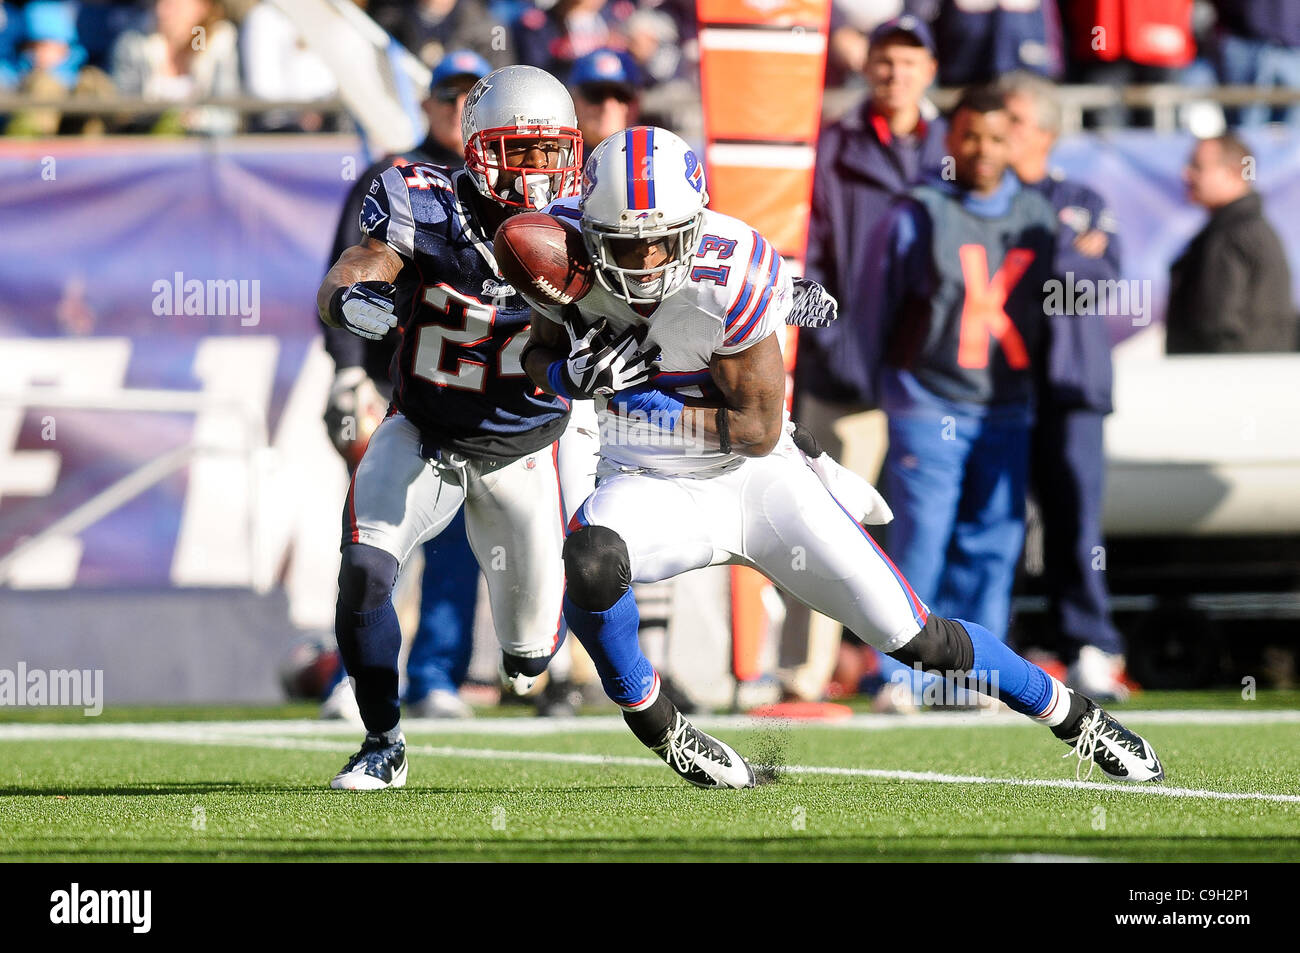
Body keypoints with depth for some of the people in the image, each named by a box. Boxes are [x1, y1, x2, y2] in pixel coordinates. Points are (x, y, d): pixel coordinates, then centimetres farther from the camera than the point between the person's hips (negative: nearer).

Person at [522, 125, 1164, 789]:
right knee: (591, 563, -34)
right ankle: (654, 726, -8)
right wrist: (572, 378, -19)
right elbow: (538, 355, 4)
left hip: (760, 478, -2)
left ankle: (1074, 715, 25)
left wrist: (649, 403, -26)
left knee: (916, 637, 0)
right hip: (649, 486, 2)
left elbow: (761, 429, -19)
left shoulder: (729, 279, -26)